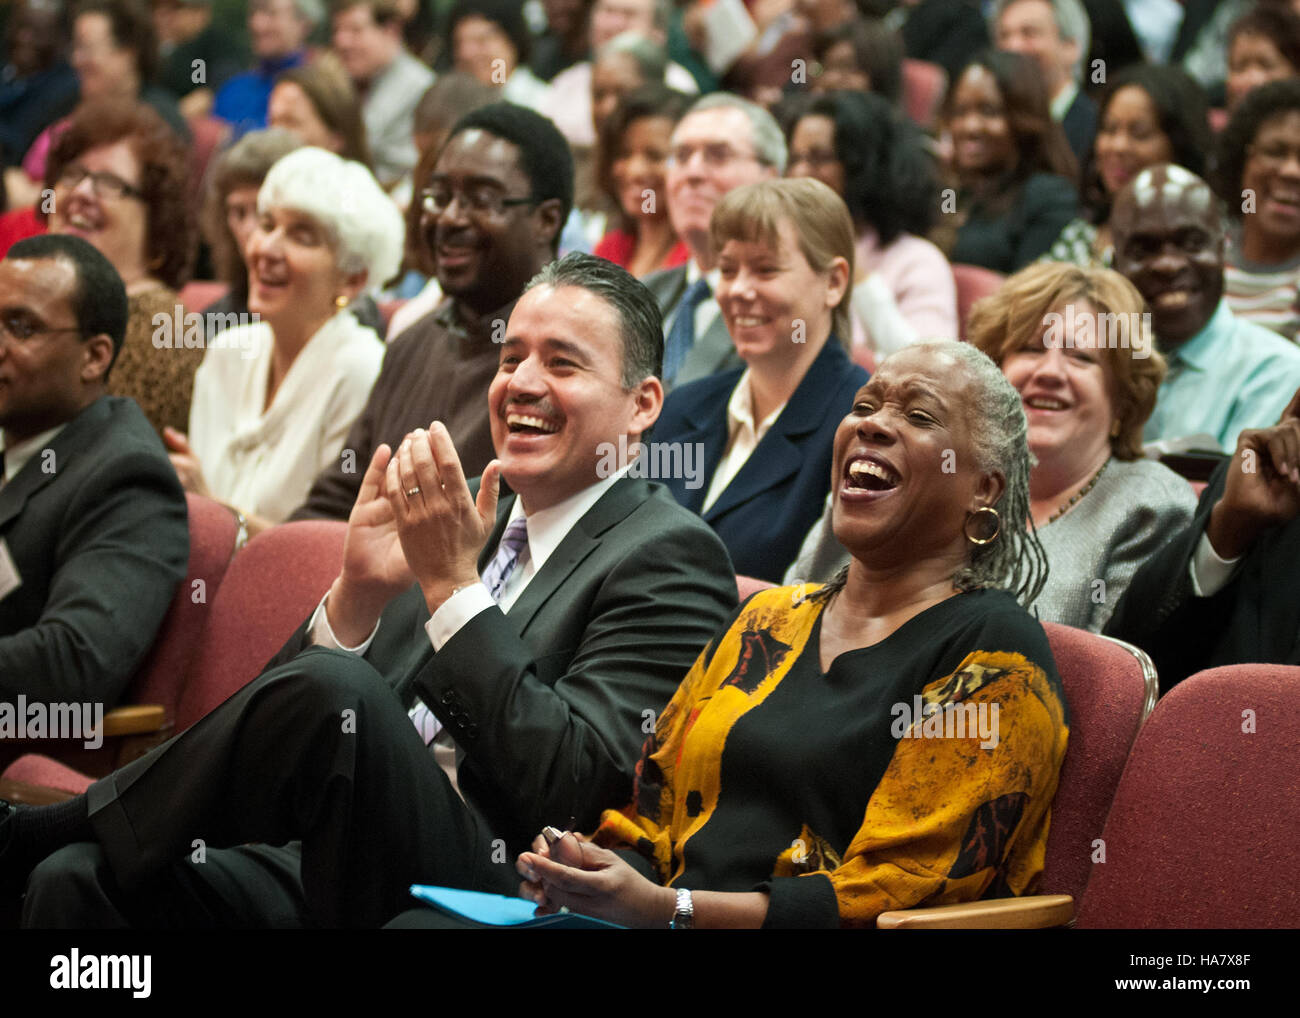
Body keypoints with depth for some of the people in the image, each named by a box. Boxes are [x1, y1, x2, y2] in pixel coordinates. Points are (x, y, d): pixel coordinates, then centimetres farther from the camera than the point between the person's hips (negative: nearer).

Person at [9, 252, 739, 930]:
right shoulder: (466, 524, 18)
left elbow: (570, 788, -15)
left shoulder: (667, 557, -2)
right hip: (341, 879, 6)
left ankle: (35, 832, -10)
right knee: (77, 879, -20)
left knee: (329, 690, -30)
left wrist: (453, 584, -14)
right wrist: (356, 593, -7)